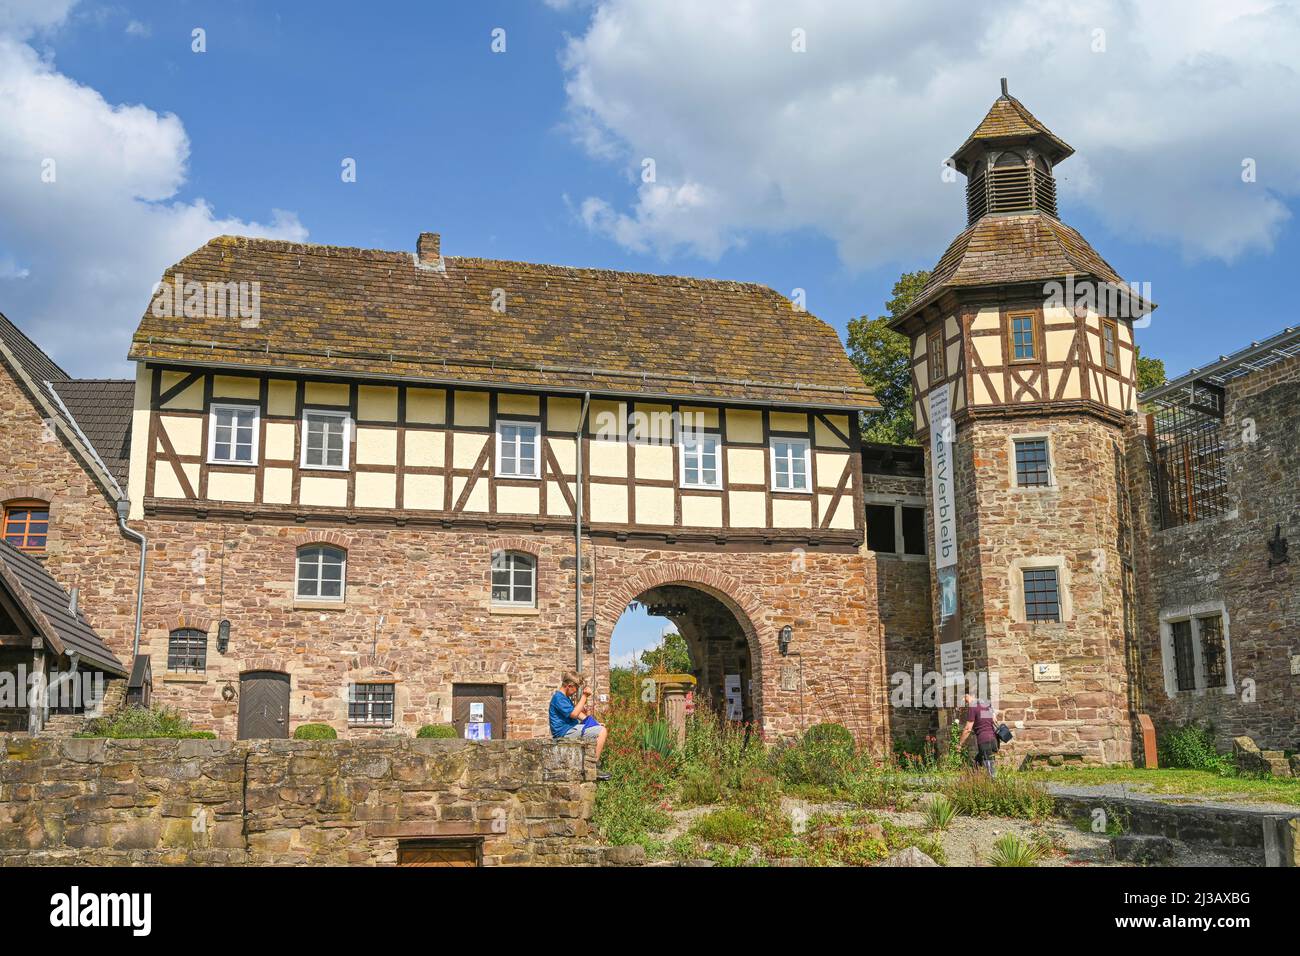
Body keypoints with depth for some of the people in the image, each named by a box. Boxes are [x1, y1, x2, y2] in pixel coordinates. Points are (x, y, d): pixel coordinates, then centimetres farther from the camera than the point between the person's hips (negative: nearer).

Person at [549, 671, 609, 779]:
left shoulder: (565, 697, 18)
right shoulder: (558, 698, -16)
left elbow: (577, 713, 23)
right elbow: (573, 714, -23)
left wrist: (589, 720, 11)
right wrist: (584, 697, -21)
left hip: (570, 729, 11)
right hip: (565, 731, -11)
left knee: (602, 729, 19)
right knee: (602, 731, -17)